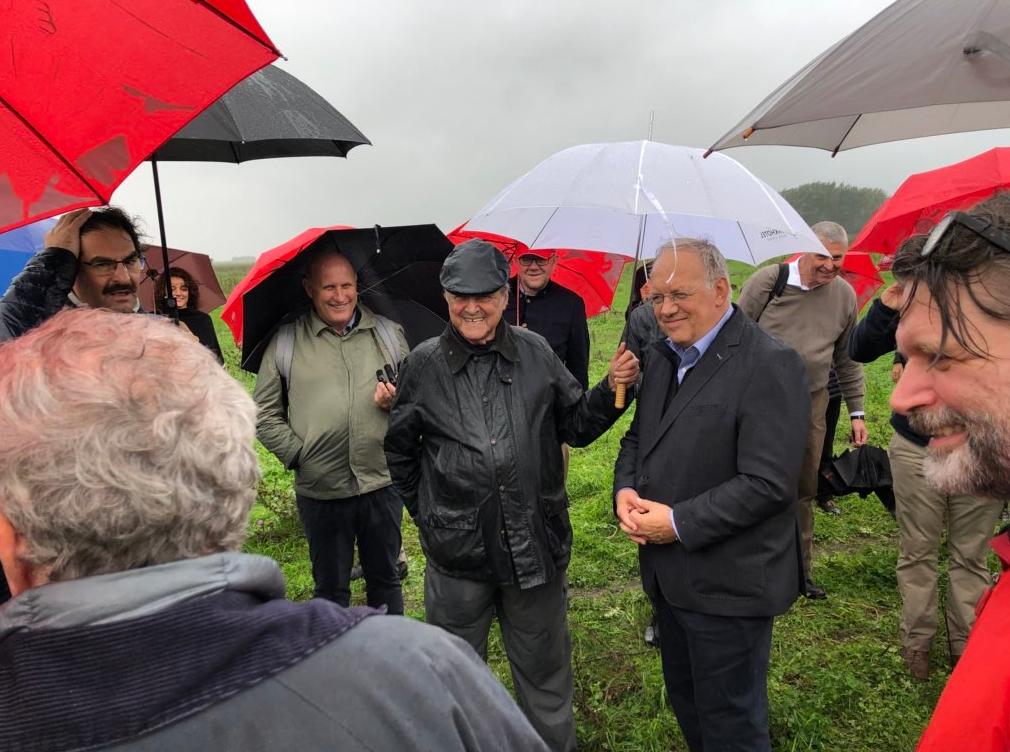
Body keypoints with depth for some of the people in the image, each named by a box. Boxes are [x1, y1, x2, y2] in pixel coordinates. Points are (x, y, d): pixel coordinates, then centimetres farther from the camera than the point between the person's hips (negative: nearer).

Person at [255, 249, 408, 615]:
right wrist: (297, 454, -9)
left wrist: (397, 401, -11)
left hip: (382, 482, 2)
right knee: (330, 587, 16)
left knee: (385, 578, 18)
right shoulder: (286, 342, -1)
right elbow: (265, 415, 2)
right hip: (320, 491, -1)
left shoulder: (388, 333, 5)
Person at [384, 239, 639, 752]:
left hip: (536, 546, 1)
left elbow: (576, 427, 5)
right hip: (457, 552, 0)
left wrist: (612, 389, -11)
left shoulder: (535, 353, -2)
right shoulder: (424, 364, -4)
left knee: (544, 669, 20)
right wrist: (426, 512, 8)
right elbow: (399, 449, 8)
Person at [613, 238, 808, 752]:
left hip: (727, 585, -8)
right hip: (668, 574, 8)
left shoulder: (769, 365, -19)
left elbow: (767, 483, -24)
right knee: (685, 704, 25)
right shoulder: (665, 358, 8)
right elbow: (638, 438, 16)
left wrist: (678, 523, -21)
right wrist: (626, 489, -5)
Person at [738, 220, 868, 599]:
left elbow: (847, 358, 13)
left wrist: (857, 412, 12)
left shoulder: (844, 295, 4)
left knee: (804, 489, 13)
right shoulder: (766, 281, -9)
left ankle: (799, 569, 30)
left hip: (811, 402, 4)